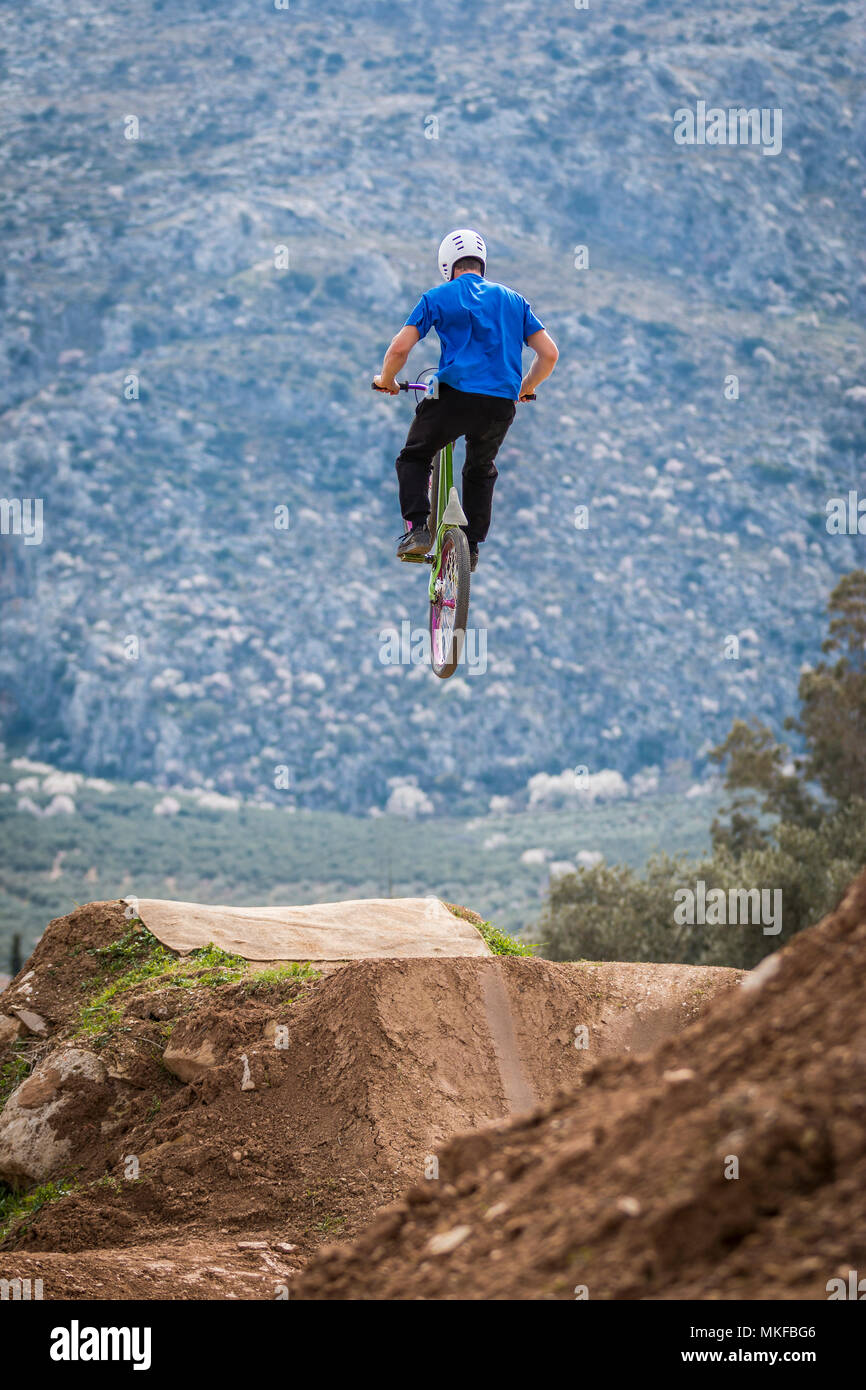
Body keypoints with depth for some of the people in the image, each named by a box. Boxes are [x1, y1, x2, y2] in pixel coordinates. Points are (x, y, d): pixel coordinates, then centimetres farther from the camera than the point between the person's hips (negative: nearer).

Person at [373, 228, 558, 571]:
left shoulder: (438, 297, 7)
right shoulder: (512, 299, 17)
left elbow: (399, 349, -1)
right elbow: (549, 354, 13)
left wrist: (386, 381, 19)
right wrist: (525, 388, 31)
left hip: (454, 396, -3)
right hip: (502, 406, 3)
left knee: (413, 458, 20)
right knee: (481, 471, 28)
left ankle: (417, 529, 1)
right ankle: (472, 547, 24)